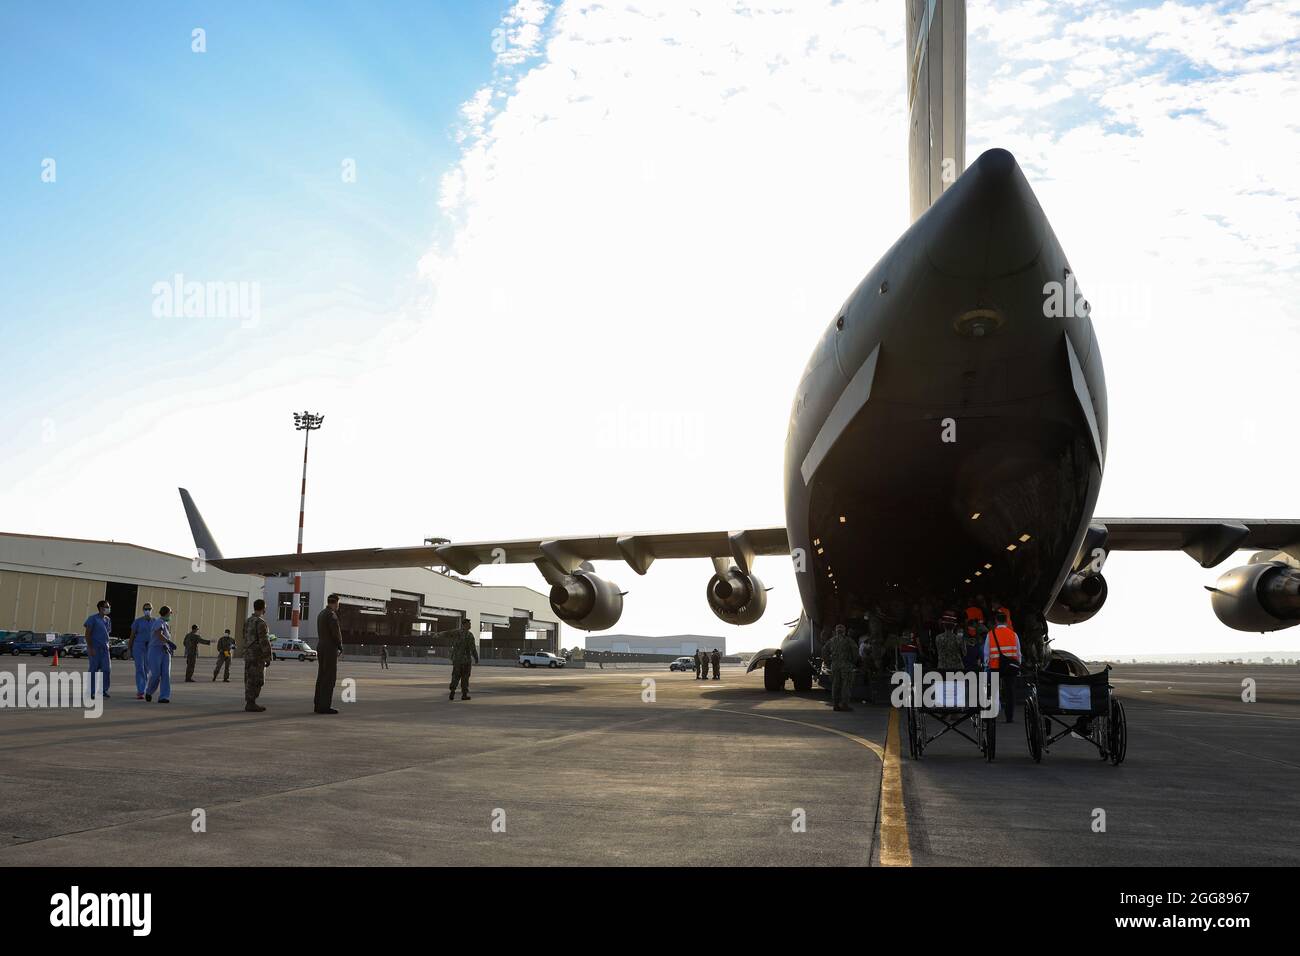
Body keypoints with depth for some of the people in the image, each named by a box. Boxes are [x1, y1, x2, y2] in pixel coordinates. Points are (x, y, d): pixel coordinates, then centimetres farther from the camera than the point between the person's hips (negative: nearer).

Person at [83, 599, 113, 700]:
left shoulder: (107, 620, 14)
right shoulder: (93, 618, -6)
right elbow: (87, 634, -10)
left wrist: (107, 645, 15)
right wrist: (90, 648, -17)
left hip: (104, 648, 6)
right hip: (94, 648, -6)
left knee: (106, 669, -2)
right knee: (93, 670, -1)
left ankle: (103, 690, 5)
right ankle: (91, 692, 6)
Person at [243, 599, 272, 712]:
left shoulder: (248, 621, 12)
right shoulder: (260, 622, -16)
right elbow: (264, 641, -19)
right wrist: (268, 657, -15)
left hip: (248, 655, 9)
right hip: (257, 656, -9)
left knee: (250, 680, 10)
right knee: (256, 681, -6)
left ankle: (250, 703, 12)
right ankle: (251, 704, -7)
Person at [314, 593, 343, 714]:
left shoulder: (321, 614, 15)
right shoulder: (331, 614, -14)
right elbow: (336, 633, -19)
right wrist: (340, 647, -3)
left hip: (320, 648, 9)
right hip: (330, 649, -9)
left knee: (321, 677, 10)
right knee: (329, 678, -7)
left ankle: (319, 705, 11)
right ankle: (325, 706, -9)